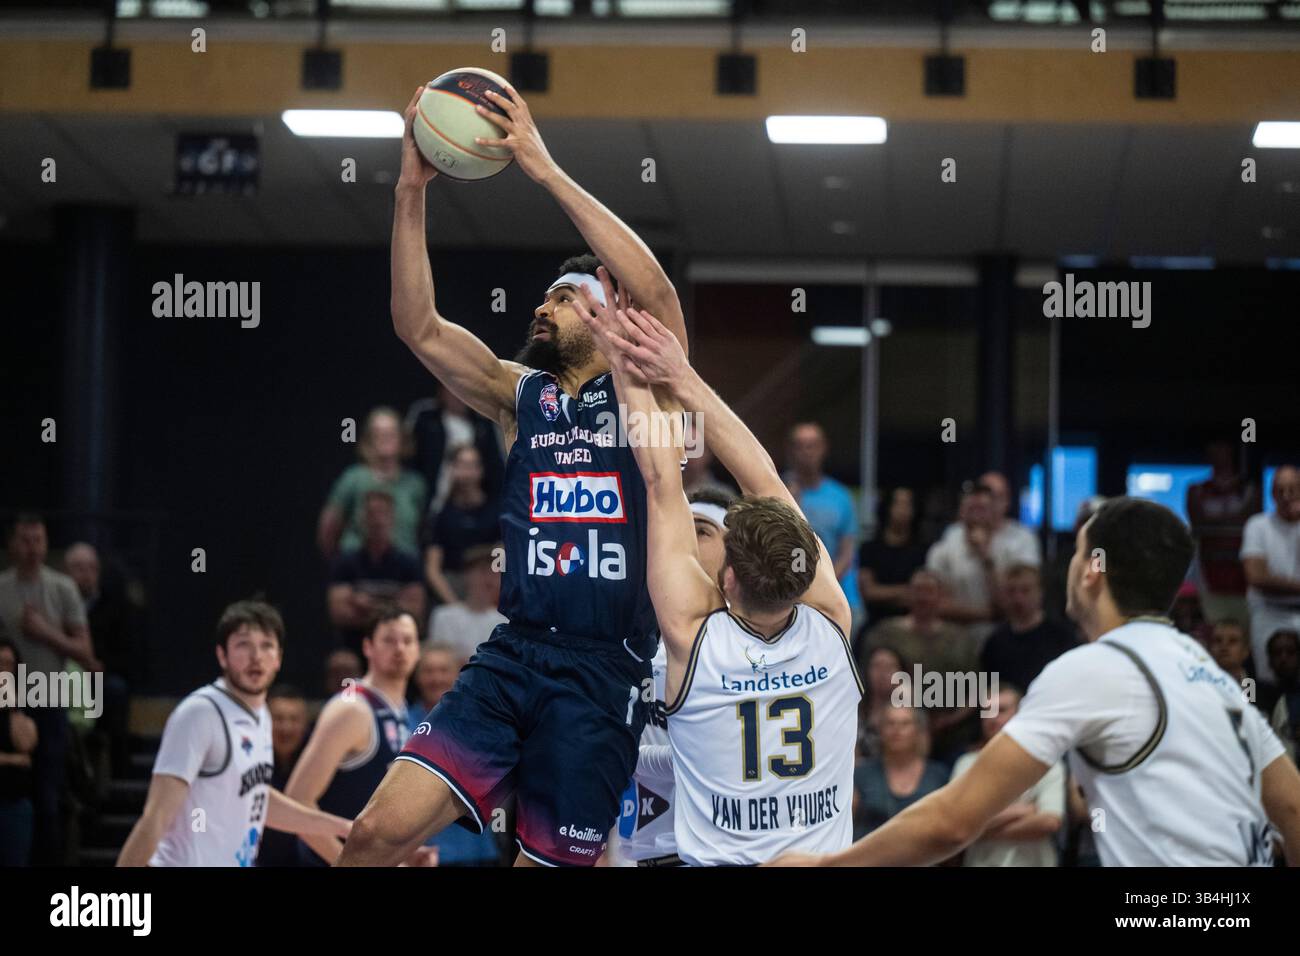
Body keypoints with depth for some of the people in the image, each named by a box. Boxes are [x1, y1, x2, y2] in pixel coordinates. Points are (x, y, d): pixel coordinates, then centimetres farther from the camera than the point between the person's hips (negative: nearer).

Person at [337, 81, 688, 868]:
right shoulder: (521, 395, 13)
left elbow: (656, 292, -18)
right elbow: (419, 328, 3)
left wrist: (546, 169, -20)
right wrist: (412, 191, -8)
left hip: (604, 673, -3)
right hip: (511, 655, 3)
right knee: (380, 831, -11)